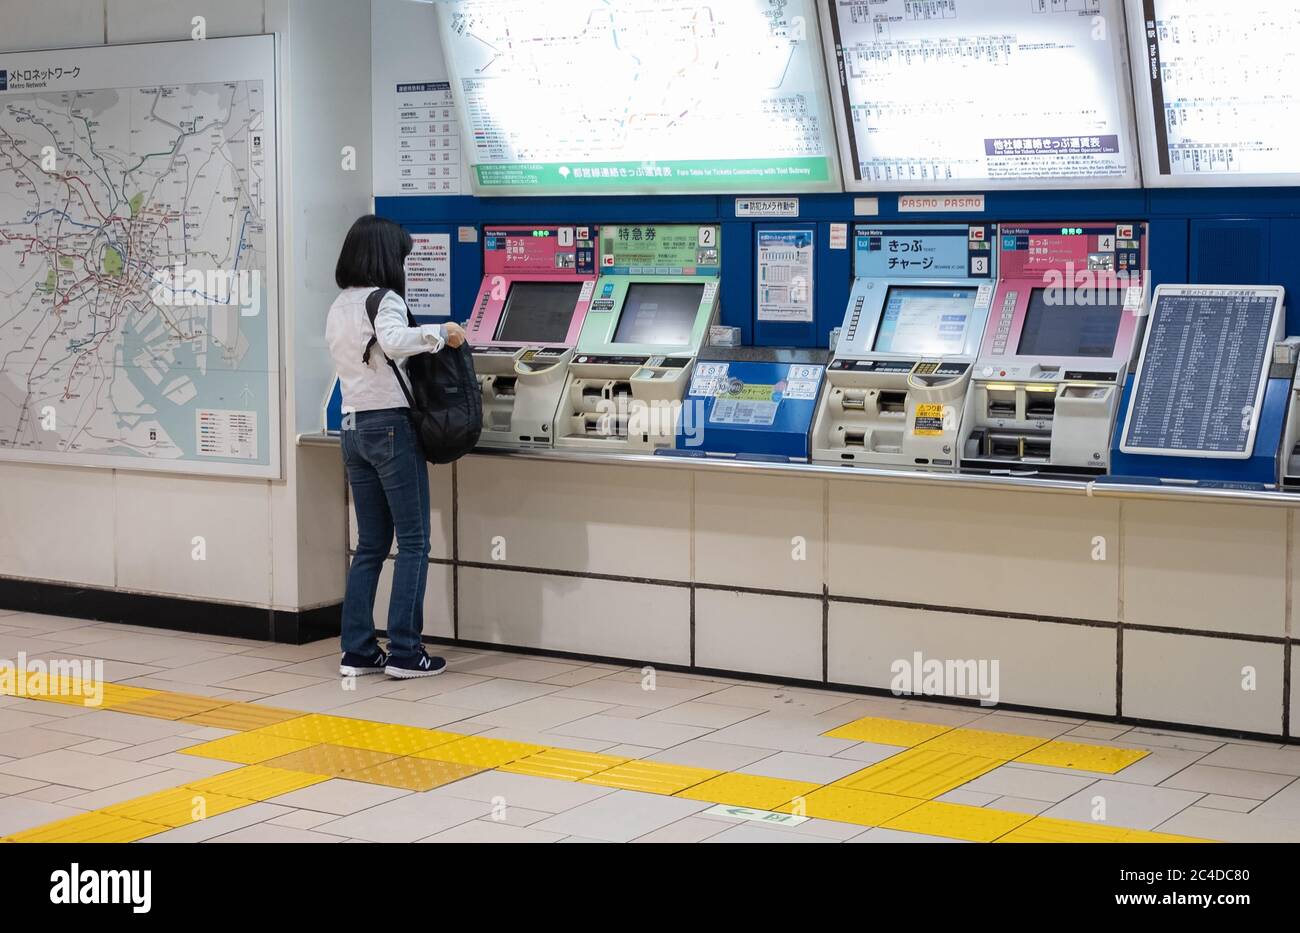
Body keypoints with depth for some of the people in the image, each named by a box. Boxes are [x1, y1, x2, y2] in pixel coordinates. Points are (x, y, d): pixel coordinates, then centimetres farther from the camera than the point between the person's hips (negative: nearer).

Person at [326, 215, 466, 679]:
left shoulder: (337, 309, 13)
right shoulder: (384, 300, -12)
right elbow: (393, 342, -32)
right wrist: (440, 333, -20)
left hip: (354, 428, 8)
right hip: (391, 426, -8)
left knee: (371, 544, 12)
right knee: (413, 541, -1)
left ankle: (357, 650, 11)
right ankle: (404, 652, -2)